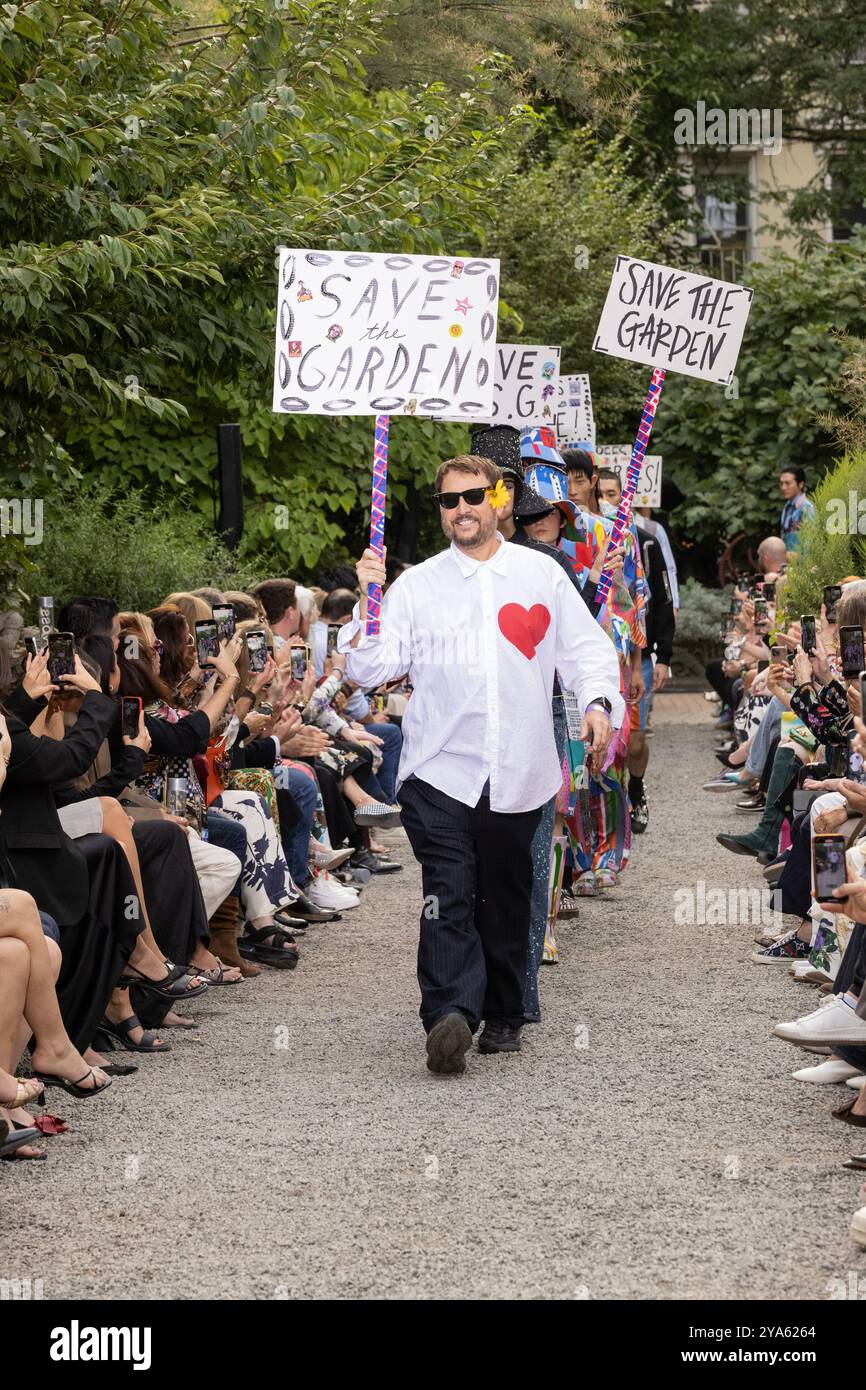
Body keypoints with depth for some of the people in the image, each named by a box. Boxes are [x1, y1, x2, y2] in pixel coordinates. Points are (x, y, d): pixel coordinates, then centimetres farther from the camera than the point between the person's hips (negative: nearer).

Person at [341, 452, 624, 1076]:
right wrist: (369, 601, -9)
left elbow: (585, 648, 9)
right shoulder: (416, 585, 8)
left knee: (507, 901, 11)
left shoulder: (541, 574, 9)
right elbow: (370, 669, 3)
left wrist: (599, 701, -9)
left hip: (519, 772, 1)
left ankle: (504, 1016, 25)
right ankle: (450, 1016, -28)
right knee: (448, 895, -16)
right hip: (440, 772, -1)